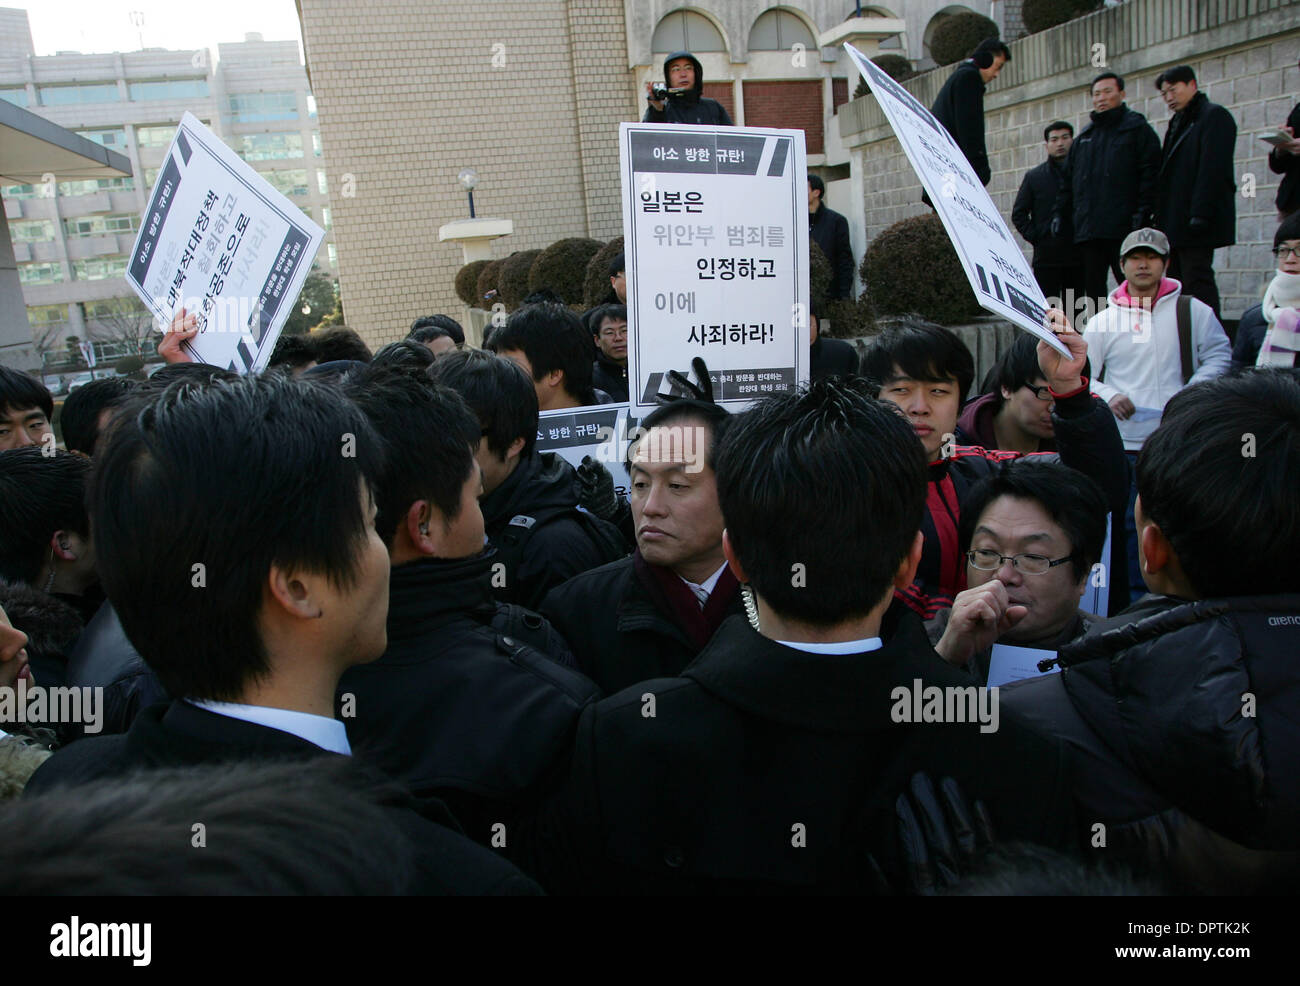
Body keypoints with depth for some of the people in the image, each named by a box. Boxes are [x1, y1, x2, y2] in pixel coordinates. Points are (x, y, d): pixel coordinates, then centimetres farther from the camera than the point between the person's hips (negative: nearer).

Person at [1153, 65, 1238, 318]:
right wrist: (1161, 219, 14)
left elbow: (1213, 170, -14)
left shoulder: (1214, 116, -3)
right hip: (1175, 222, 9)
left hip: (1196, 223, -9)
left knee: (1197, 281, -13)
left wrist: (1200, 214, -22)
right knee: (1176, 283, 5)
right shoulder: (1177, 123, 24)